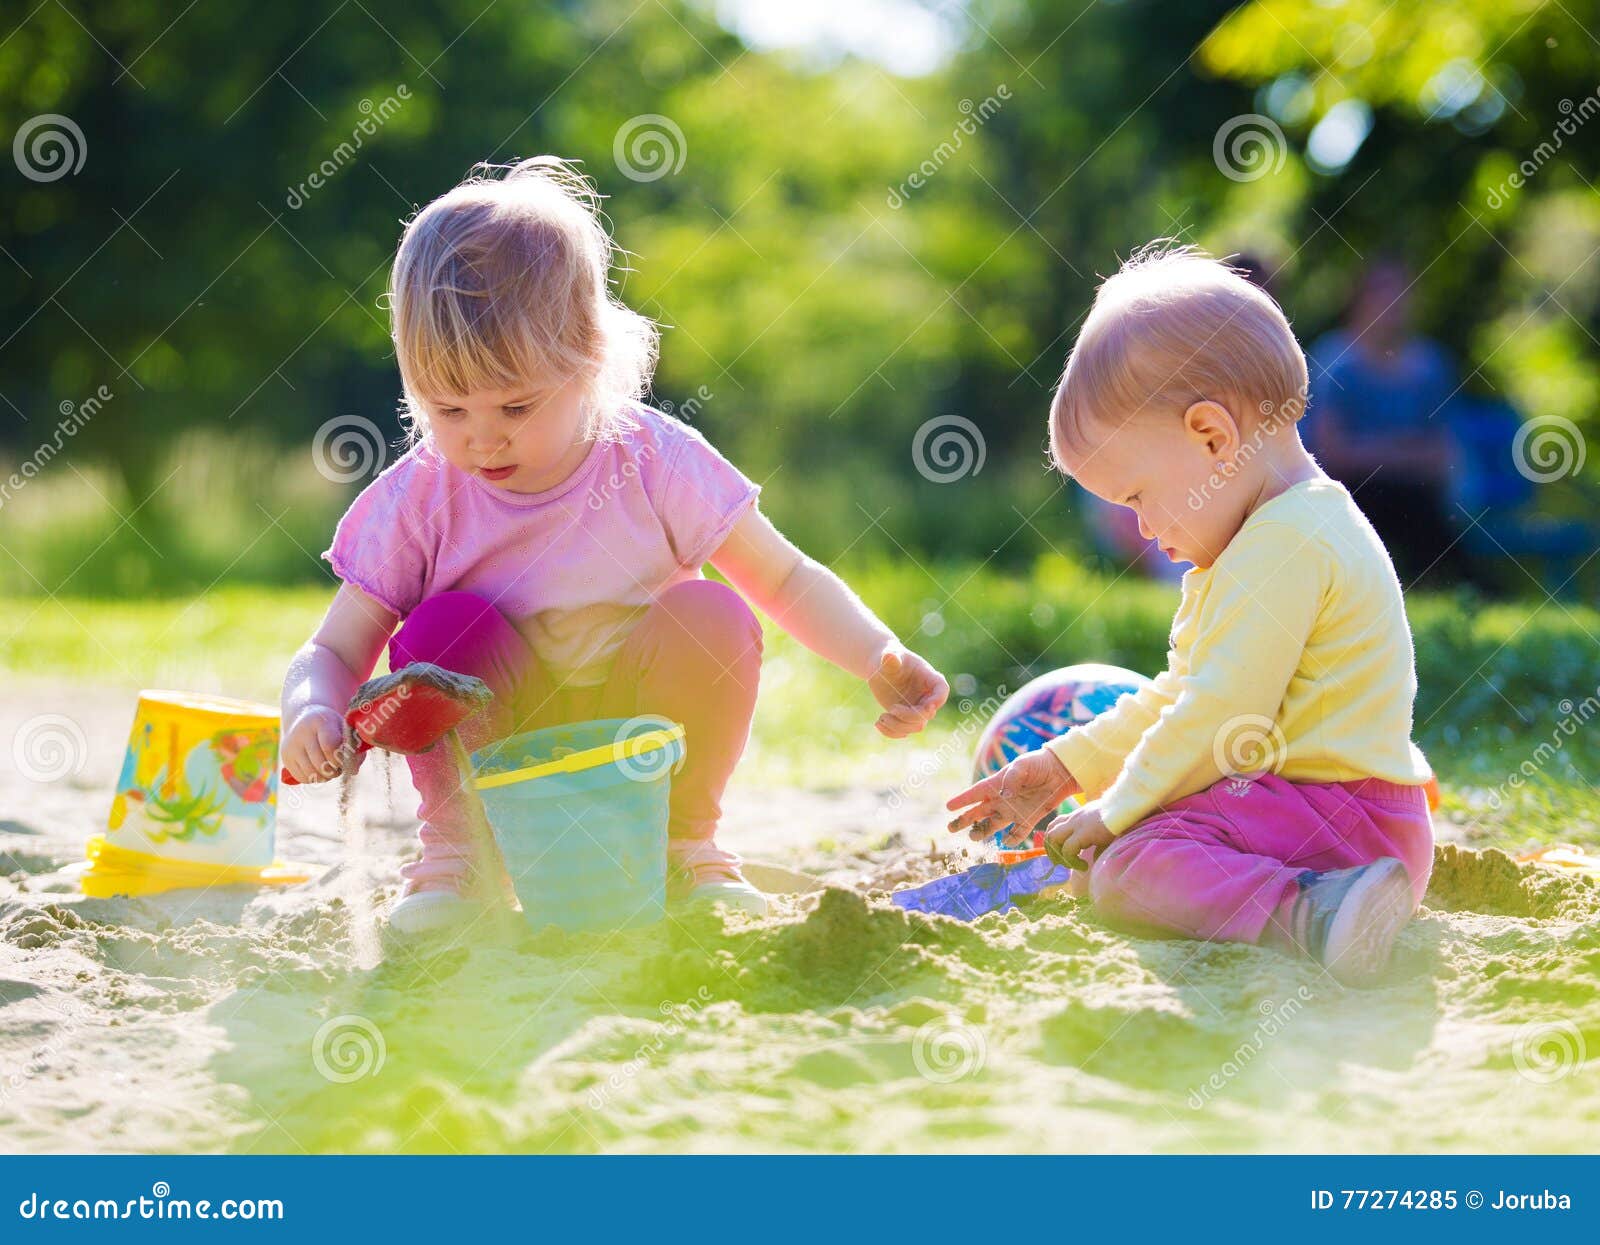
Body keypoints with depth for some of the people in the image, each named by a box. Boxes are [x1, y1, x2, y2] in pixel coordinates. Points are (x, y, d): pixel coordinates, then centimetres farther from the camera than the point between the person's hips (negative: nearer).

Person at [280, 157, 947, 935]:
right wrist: (315, 713, -32)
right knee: (444, 627, -26)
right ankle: (455, 852, -5)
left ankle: (685, 844, -3)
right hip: (501, 774, 0)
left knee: (712, 617, -25)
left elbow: (788, 581, -3)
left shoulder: (655, 464, -12)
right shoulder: (416, 503, -12)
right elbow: (335, 654, -8)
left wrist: (879, 661, -18)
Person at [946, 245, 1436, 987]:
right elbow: (1177, 699, 26)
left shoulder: (1283, 544, -18)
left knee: (1125, 871, -30)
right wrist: (1068, 767, 23)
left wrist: (1116, 812, -9)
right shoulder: (1286, 531, 19)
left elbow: (1218, 715, -21)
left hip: (1343, 812, -12)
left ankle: (1308, 916, -46)